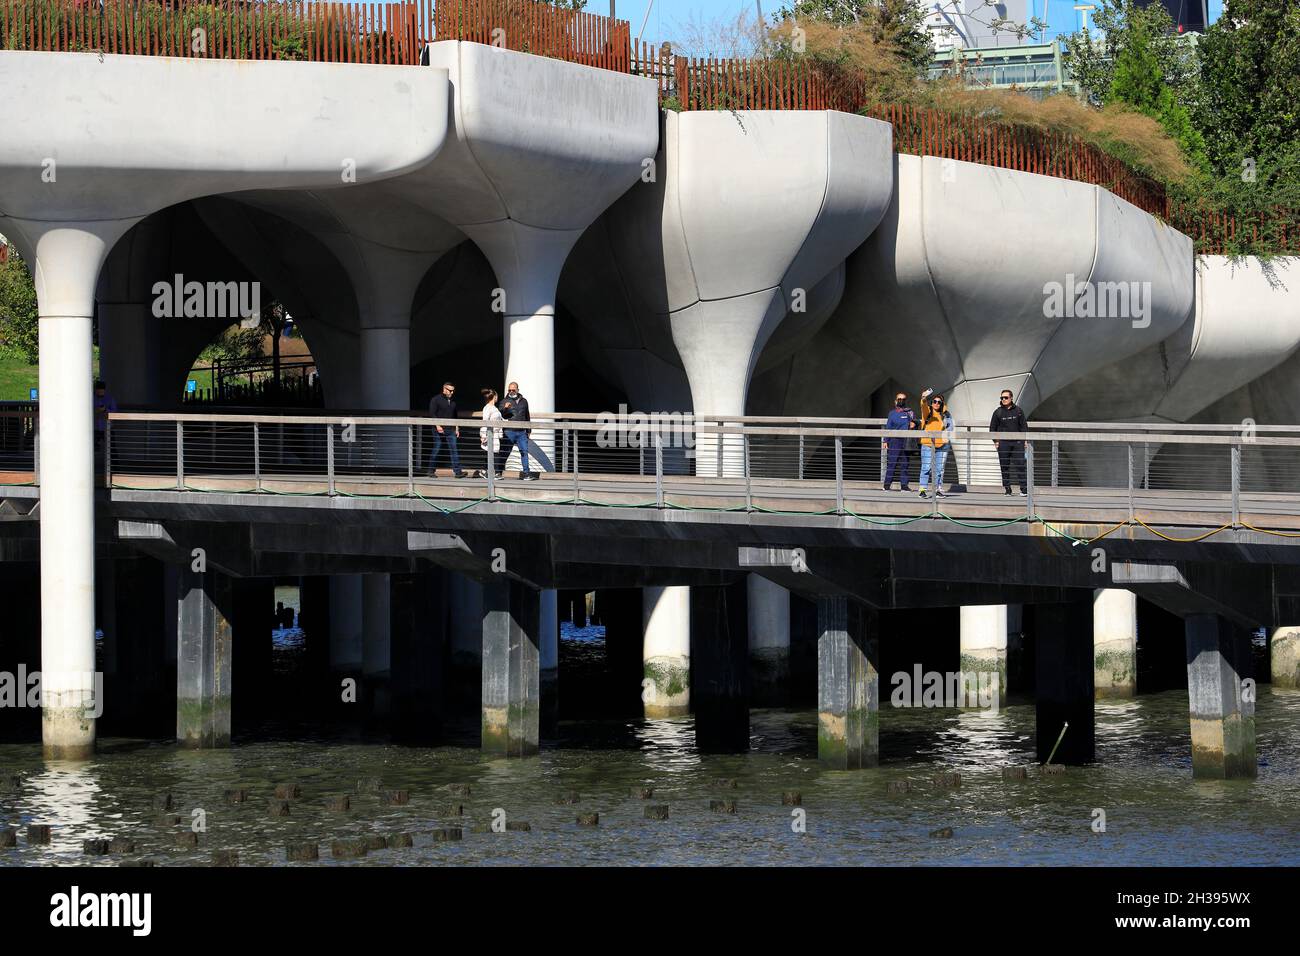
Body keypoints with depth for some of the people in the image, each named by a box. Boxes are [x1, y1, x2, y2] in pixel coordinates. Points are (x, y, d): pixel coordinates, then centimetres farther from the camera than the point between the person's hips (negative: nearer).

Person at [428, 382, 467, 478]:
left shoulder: (453, 401, 14)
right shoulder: (436, 399, -3)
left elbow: (456, 415, 21)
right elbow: (432, 414, -9)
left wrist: (456, 428, 15)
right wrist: (437, 426, -19)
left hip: (450, 430, 5)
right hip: (439, 430, -5)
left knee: (454, 449, -5)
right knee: (436, 450, 2)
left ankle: (457, 471, -10)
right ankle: (431, 471, 13)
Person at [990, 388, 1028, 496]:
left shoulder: (1018, 411, 6)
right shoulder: (998, 412, 5)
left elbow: (1024, 426, 10)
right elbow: (992, 428, 11)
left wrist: (1024, 440, 2)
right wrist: (995, 441, 1)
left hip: (1017, 442, 0)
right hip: (1003, 443, 0)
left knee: (1020, 465, -6)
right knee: (1004, 467, 1)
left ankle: (1023, 489, -3)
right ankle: (1007, 489, 8)